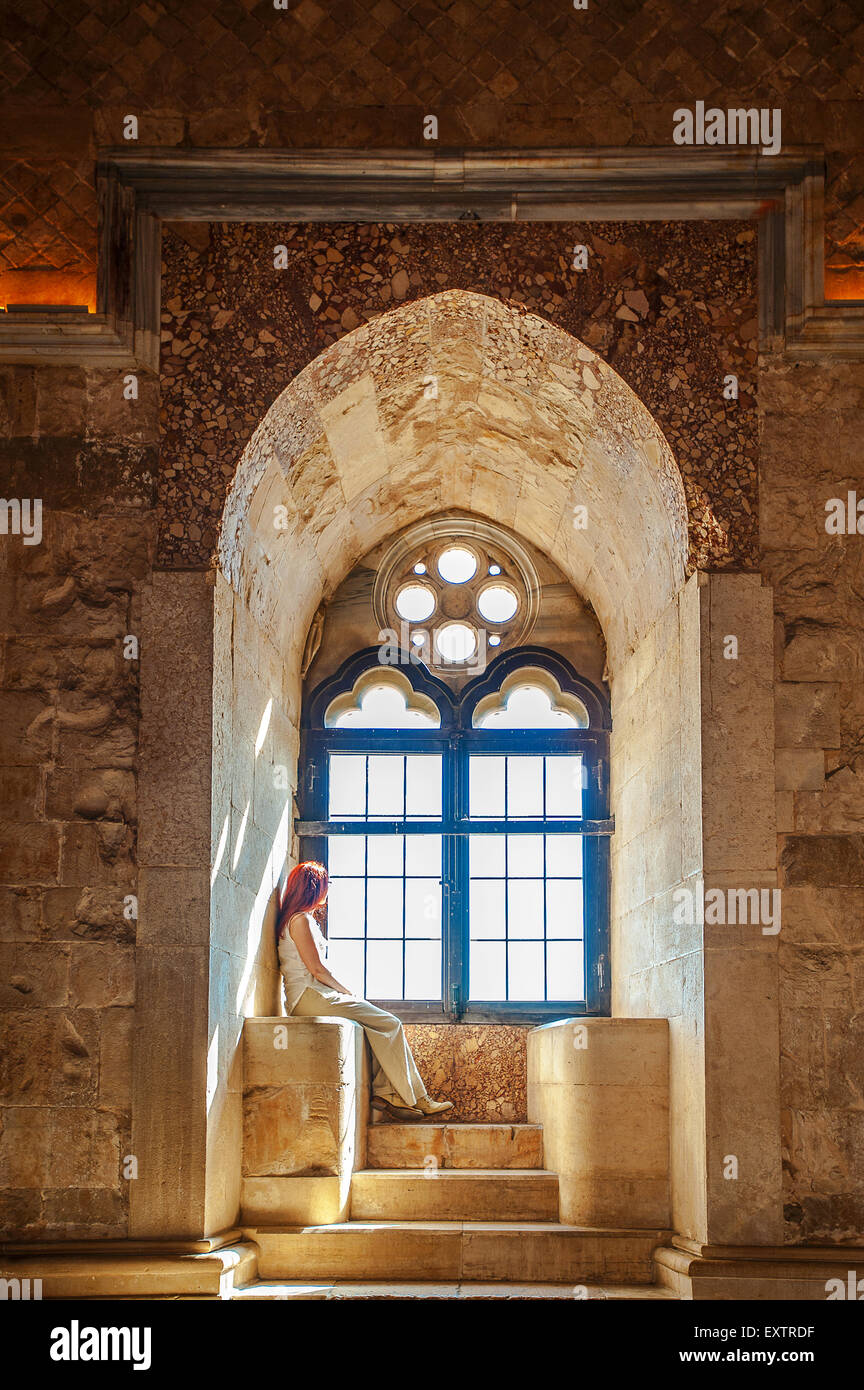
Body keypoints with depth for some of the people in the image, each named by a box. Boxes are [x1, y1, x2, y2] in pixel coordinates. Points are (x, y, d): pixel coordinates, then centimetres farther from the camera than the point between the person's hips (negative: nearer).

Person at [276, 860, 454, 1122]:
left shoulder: (302, 919, 23)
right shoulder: (301, 920, -9)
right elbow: (316, 969, -14)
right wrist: (347, 992, -4)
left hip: (316, 996, 10)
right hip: (309, 996, -10)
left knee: (383, 1025, 0)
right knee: (389, 1024, -13)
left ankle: (384, 1093, -12)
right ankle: (416, 1098, -10)